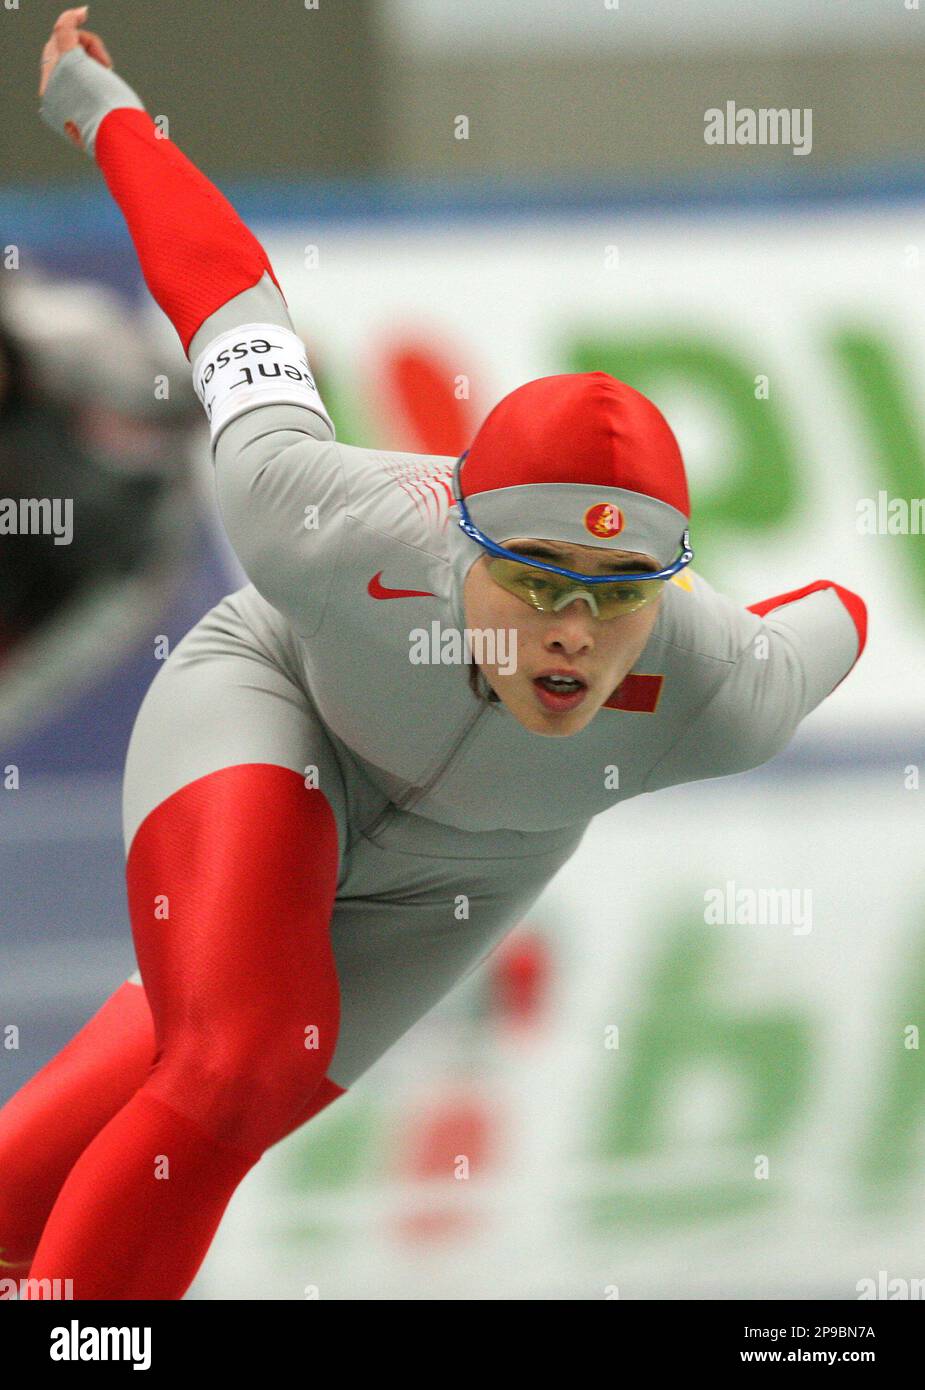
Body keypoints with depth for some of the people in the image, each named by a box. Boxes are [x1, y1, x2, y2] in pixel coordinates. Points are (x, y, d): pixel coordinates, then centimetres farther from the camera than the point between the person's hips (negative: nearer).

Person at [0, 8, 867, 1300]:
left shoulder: (716, 697, -37)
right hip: (272, 705, -3)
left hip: (450, 866, 3)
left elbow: (826, 624, -11)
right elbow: (228, 289, -22)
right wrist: (105, 113, -3)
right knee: (230, 1066, -30)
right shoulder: (322, 528, -41)